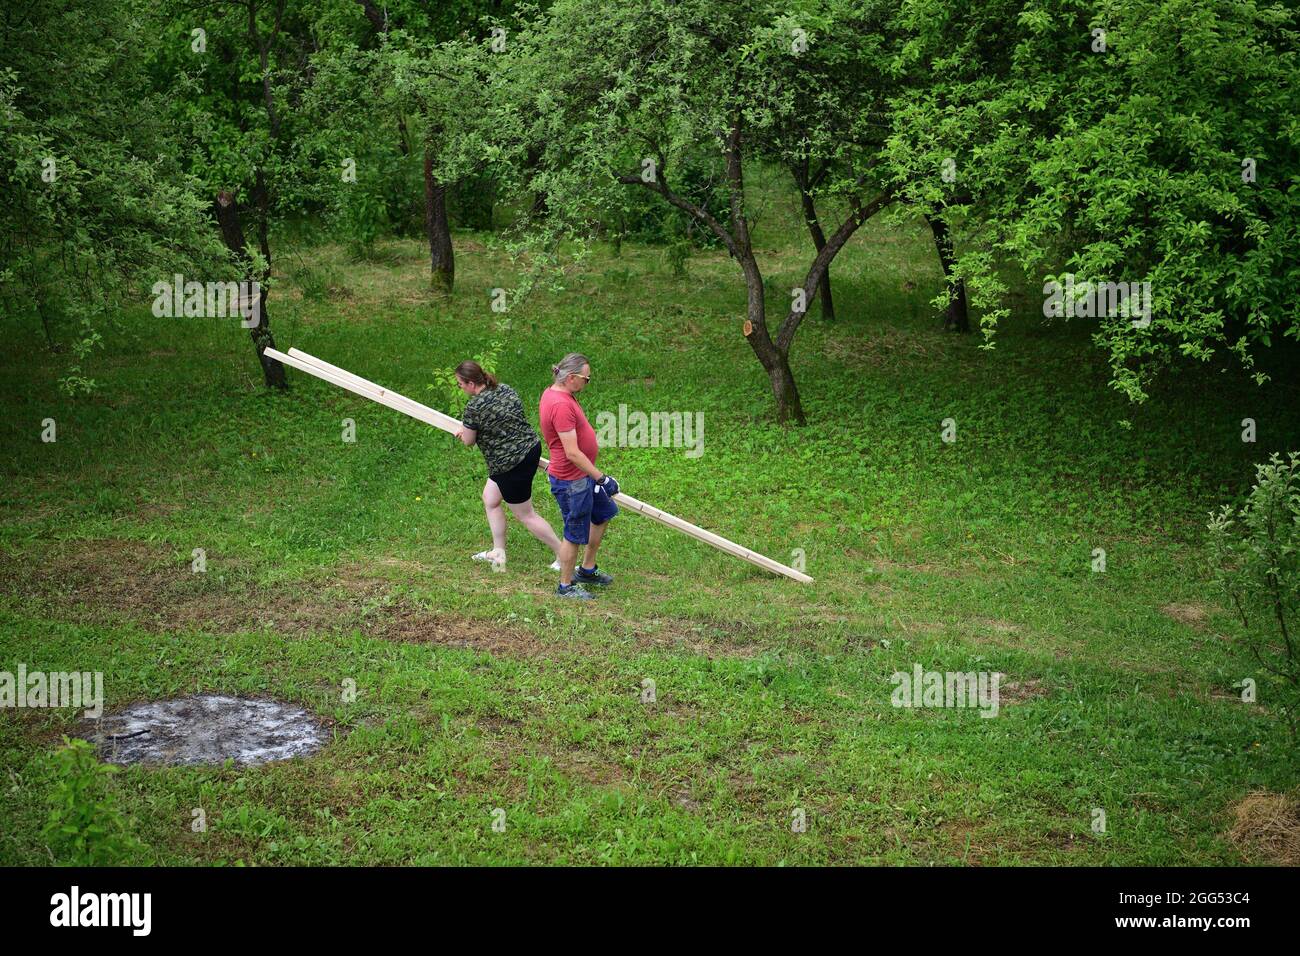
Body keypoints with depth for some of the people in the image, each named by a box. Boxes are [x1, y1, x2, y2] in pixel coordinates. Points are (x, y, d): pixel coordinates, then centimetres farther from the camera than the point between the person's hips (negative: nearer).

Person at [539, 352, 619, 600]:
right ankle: (566, 586, 22)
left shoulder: (552, 393, 4)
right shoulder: (561, 405, -29)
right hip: (571, 480, -11)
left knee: (603, 514, 24)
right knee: (575, 533, 4)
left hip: (583, 476, 11)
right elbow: (572, 453, -30)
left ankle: (587, 570, 37)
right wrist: (602, 478, -25)